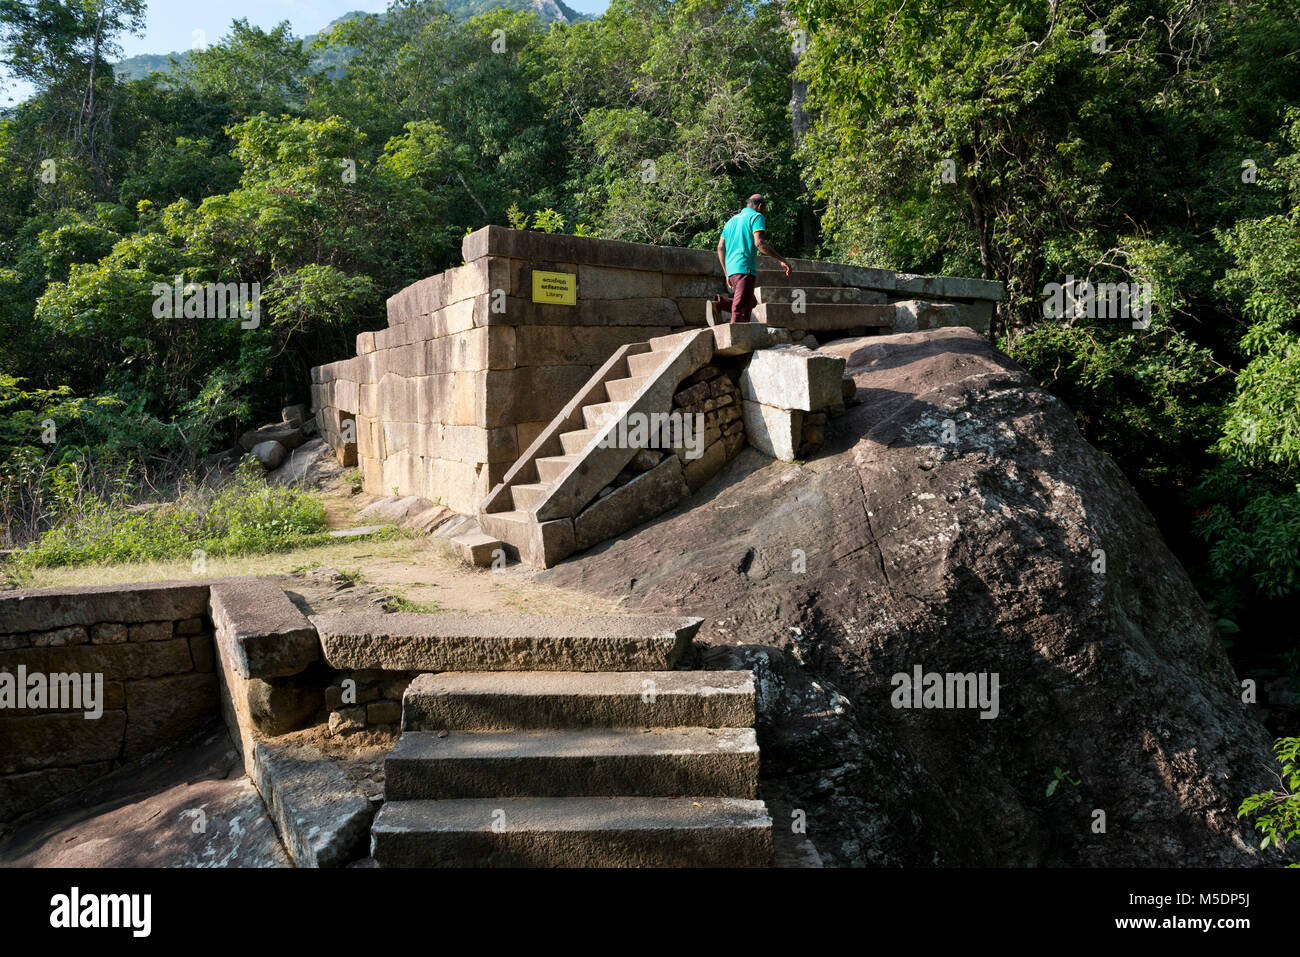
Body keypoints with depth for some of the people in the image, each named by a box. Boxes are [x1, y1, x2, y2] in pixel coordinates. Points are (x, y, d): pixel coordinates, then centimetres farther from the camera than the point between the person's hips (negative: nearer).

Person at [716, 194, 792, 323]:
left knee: (750, 302, 19)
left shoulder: (732, 220, 24)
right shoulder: (756, 217, 1)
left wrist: (726, 273, 22)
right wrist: (781, 260, -13)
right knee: (741, 310, -13)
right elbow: (759, 242, -15)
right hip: (745, 269, -8)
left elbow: (720, 247, 19)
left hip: (731, 269, 8)